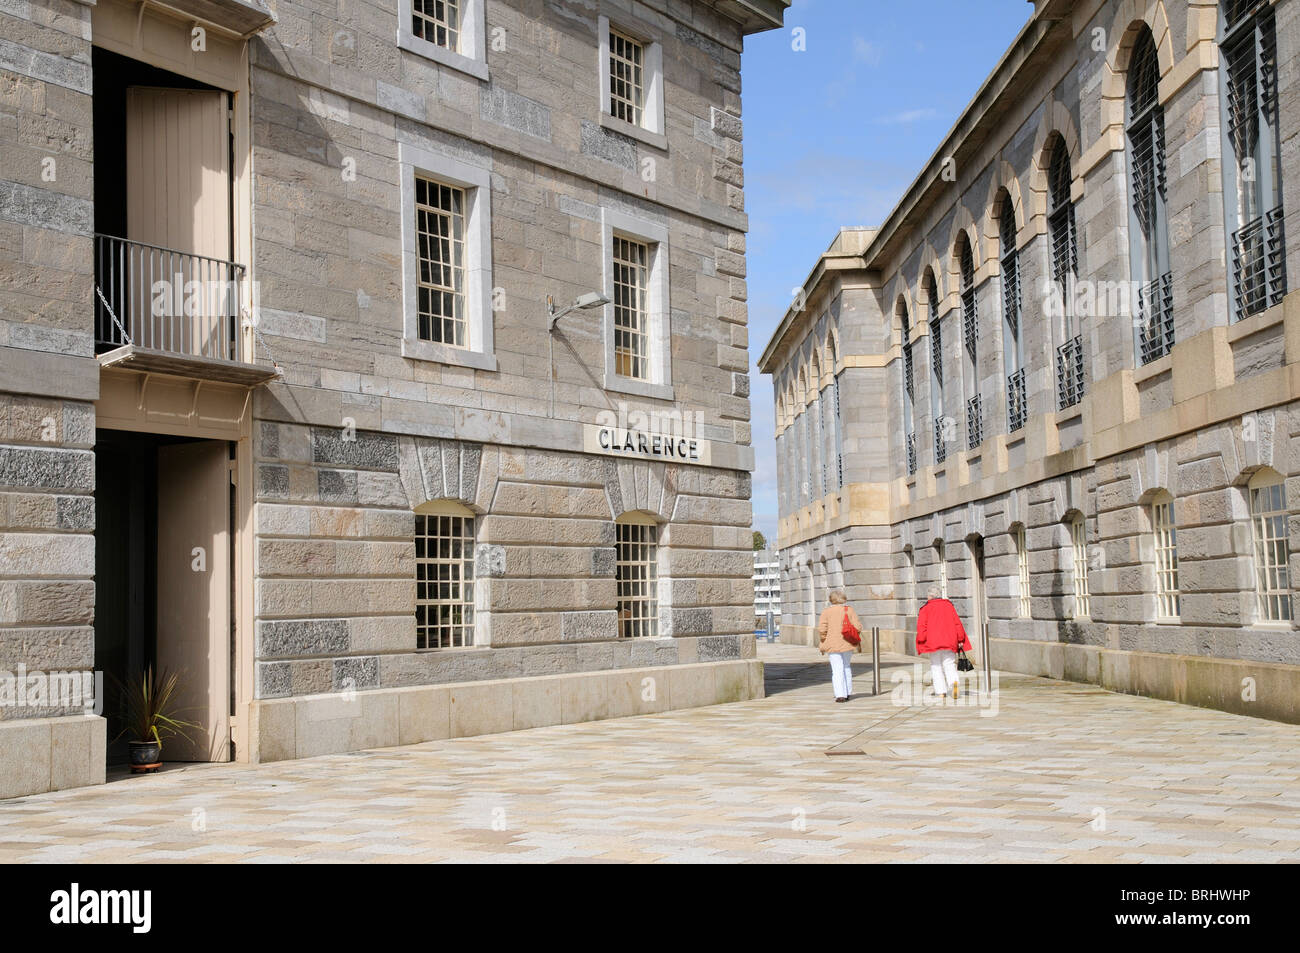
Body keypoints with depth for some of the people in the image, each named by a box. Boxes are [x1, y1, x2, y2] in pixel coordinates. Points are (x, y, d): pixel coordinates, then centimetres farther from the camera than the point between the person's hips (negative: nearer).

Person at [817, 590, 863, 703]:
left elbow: (822, 629, -9)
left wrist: (823, 643, 4)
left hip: (833, 645, -3)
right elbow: (858, 627, -2)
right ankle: (848, 693, 23)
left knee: (837, 670, -2)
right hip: (847, 644, 3)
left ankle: (840, 695, -11)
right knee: (847, 667, 19)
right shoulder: (849, 610, 1)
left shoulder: (826, 611, -4)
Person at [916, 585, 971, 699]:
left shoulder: (925, 609, 3)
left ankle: (941, 692, 1)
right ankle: (954, 683, -29)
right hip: (950, 641, 2)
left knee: (936, 667, 9)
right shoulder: (949, 606, 11)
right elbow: (957, 623, 7)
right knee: (950, 664, 2)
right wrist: (960, 640, 8)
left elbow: (921, 626, -7)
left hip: (933, 642, -2)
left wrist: (922, 641, -4)